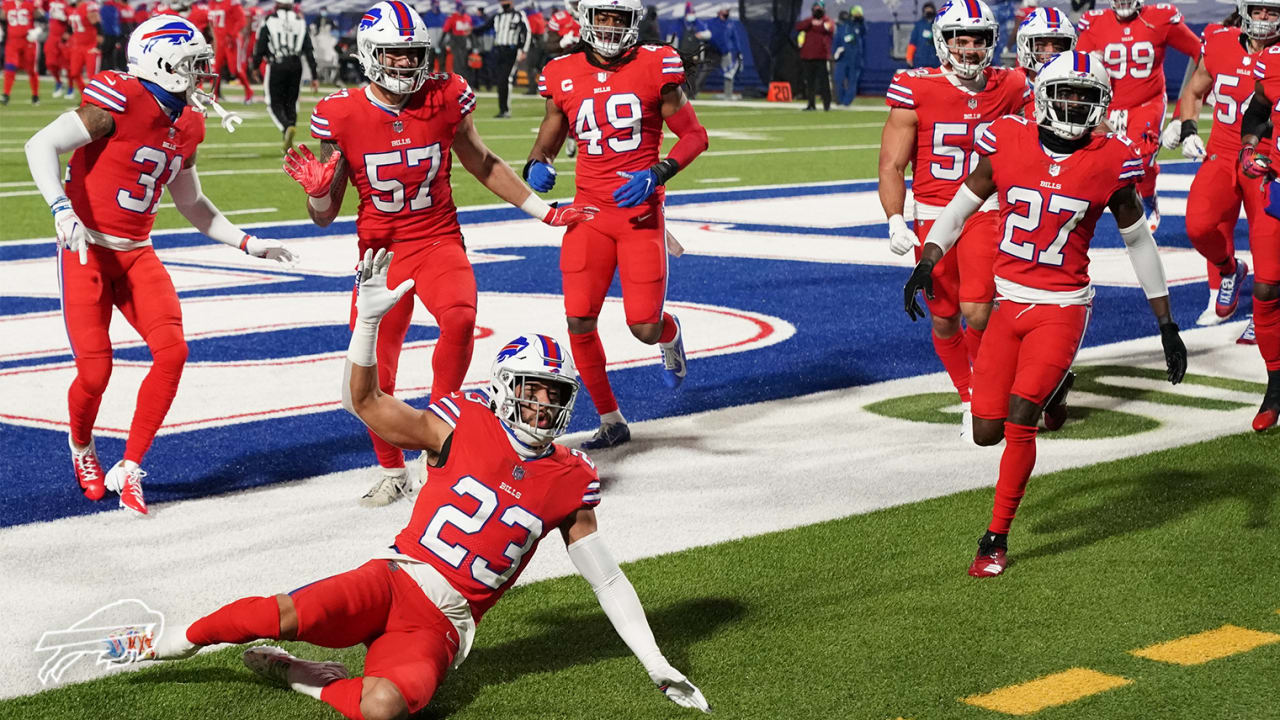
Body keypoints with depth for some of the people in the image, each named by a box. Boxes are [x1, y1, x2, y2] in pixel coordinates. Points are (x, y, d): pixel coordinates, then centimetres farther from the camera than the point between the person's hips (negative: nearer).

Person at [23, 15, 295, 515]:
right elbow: (41, 145, -20)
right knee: (95, 371, -7)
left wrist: (248, 243, 16)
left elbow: (191, 203, 21)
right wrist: (61, 208, -33)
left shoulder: (187, 125, 7)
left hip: (136, 254, 6)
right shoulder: (121, 100, -16)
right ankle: (81, 448, 28)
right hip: (86, 249, -6)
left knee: (172, 351, -11)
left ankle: (128, 470, 2)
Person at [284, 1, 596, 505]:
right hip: (380, 251, 0)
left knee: (460, 318, -31)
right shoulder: (343, 116, -8)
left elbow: (483, 165, 12)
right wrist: (317, 189, -25)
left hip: (438, 241, 0)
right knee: (373, 375, 0)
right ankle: (392, 473, 25)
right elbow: (325, 216, -1)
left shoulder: (444, 100, -5)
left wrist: (545, 213, 13)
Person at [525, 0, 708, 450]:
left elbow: (695, 135, -1)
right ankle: (610, 421, 13)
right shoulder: (565, 76, 4)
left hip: (641, 211, -2)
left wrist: (657, 174, -16)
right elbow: (546, 142, 14)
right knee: (579, 321, -7)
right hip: (589, 211, 2)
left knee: (645, 328, -7)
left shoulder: (655, 67, -4)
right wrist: (536, 166, -9)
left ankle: (670, 334, 35)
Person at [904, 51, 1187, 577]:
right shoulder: (1008, 144, -4)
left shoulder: (1110, 163, -6)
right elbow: (960, 207, 8)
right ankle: (1041, 395, 39)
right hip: (1009, 302, 3)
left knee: (1020, 418, -16)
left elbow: (1139, 242, 5)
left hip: (1063, 308, -3)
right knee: (986, 431, 3)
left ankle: (997, 538, 0)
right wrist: (927, 261, -7)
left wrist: (1167, 325, 7)